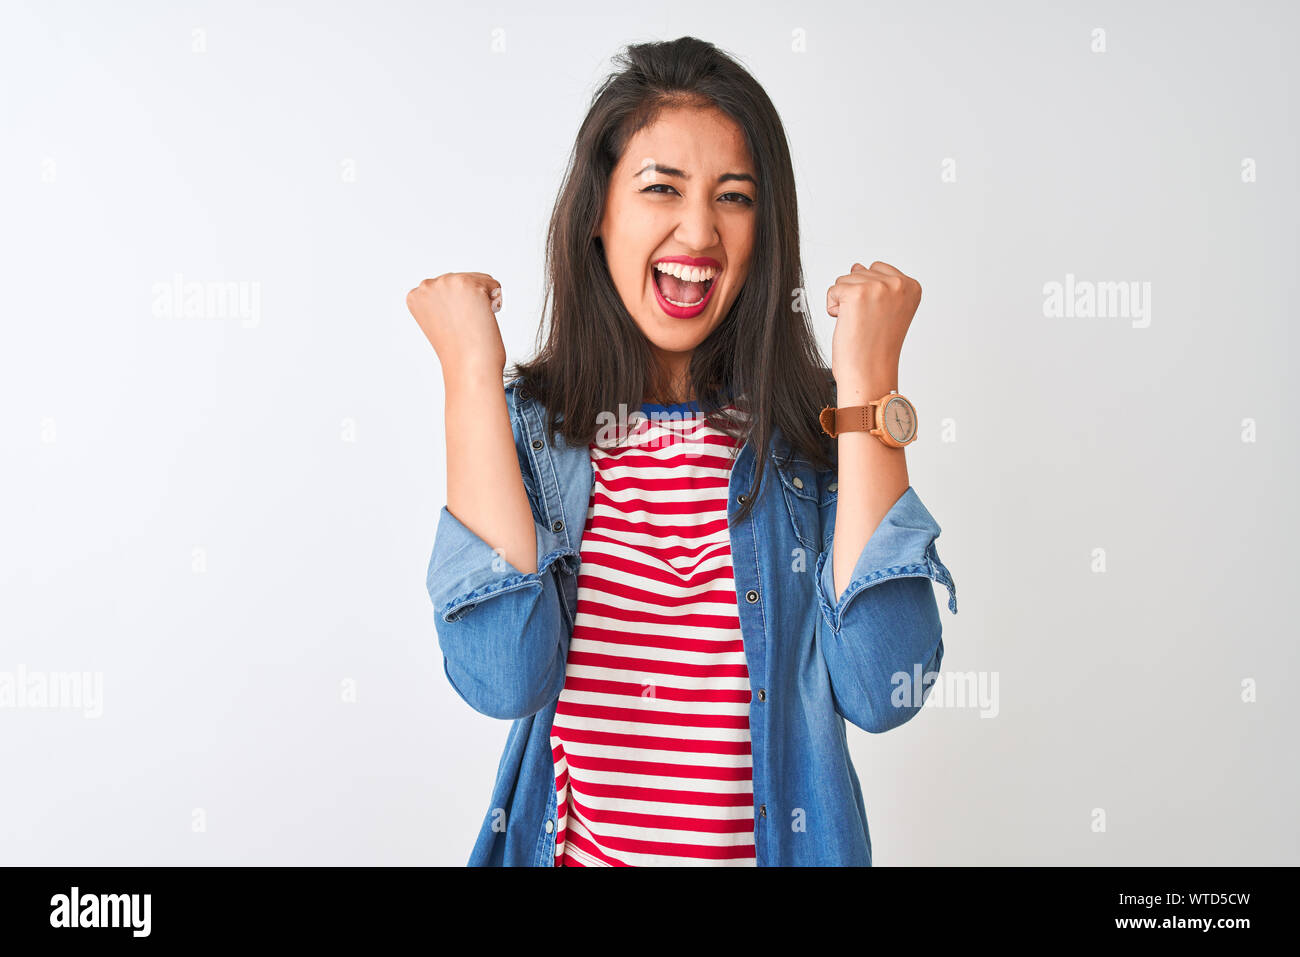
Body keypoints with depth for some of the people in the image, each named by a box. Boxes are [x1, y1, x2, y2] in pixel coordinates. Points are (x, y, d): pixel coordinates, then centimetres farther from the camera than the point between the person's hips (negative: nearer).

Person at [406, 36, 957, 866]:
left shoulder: (819, 425, -9)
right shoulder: (525, 423, -8)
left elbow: (883, 691, -22)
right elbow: (504, 679, -23)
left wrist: (868, 383, -21)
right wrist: (472, 374, -21)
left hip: (782, 840, 0)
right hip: (569, 843, 1)